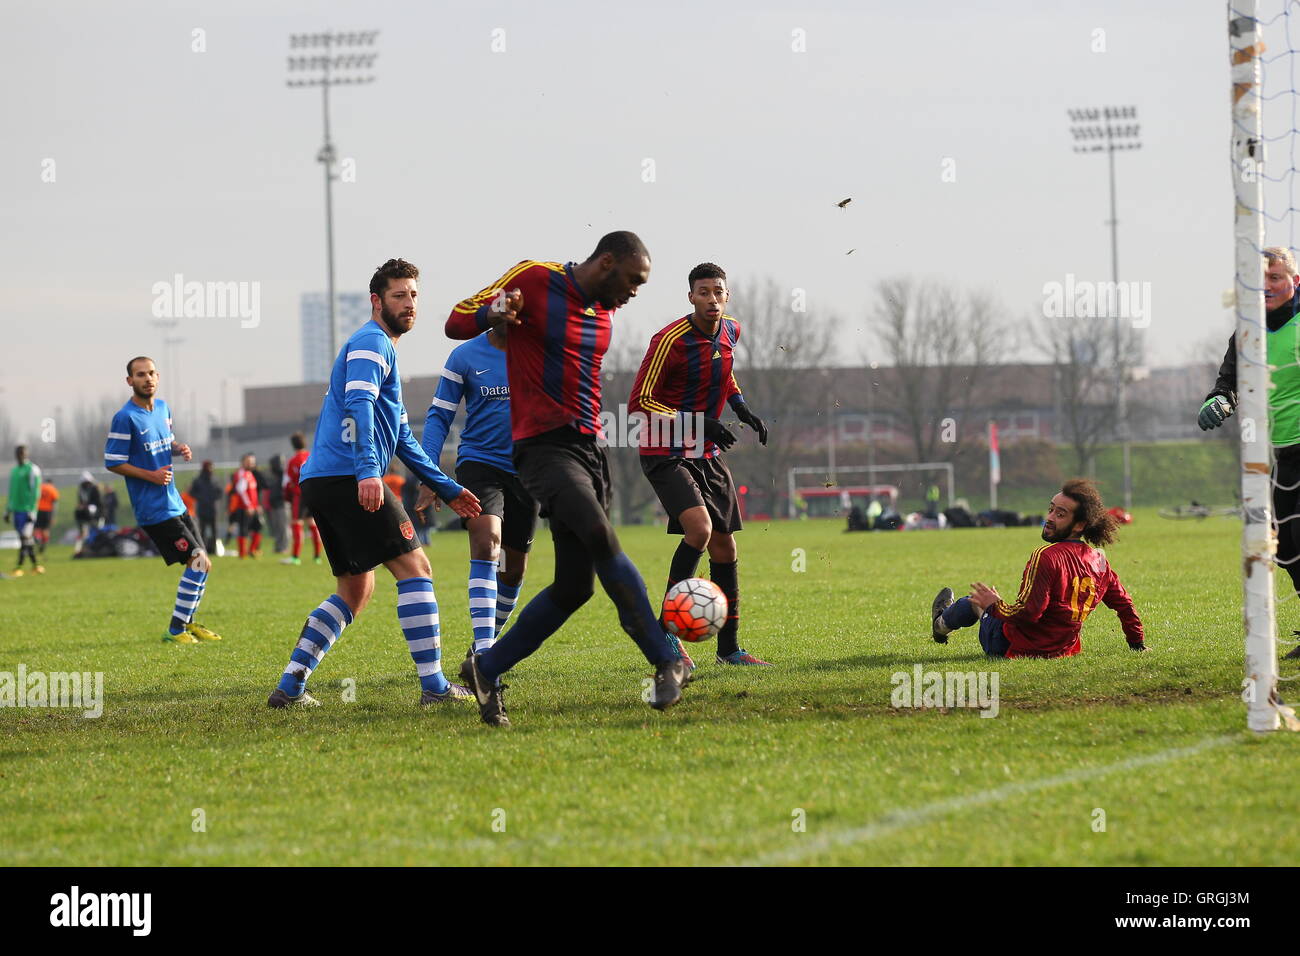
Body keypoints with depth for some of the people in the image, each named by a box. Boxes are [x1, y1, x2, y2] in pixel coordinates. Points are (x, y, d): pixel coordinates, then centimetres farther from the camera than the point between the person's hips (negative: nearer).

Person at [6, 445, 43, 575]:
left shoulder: (32, 470, -7)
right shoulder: (14, 471, 16)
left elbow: (35, 492, -12)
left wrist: (31, 510, -17)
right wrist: (8, 511, 20)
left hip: (27, 510, -8)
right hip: (16, 509, 8)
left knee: (25, 538, -10)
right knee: (27, 539, 9)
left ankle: (19, 567, -12)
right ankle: (35, 565, 15)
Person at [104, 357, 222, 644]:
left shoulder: (162, 407, 9)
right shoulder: (125, 418, -14)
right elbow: (112, 462, -12)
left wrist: (179, 447, 2)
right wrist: (151, 475, -20)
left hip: (174, 501, 8)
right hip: (153, 509, -8)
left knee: (200, 563, 12)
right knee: (199, 562, -12)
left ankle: (188, 622, 28)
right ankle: (175, 629, -4)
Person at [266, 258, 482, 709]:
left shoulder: (381, 348, 28)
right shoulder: (372, 343, -4)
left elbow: (402, 437, 33)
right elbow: (358, 404, -21)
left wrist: (447, 489, 32)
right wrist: (368, 470, -33)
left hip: (321, 482, 10)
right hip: (347, 478, -10)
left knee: (356, 588, 15)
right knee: (415, 568, -9)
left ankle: (290, 686, 9)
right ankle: (434, 685, -13)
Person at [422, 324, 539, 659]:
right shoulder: (465, 356, -2)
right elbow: (439, 416, 2)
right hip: (479, 464, -3)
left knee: (516, 565, 11)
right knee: (486, 542, -25)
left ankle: (490, 639, 35)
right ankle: (484, 650, -32)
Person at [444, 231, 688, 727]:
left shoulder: (601, 311, 16)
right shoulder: (534, 280, -7)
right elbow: (456, 323, -8)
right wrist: (492, 314, -28)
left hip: (589, 447, 8)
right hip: (545, 446, -8)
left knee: (575, 585, 2)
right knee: (602, 540, -27)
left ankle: (487, 669, 16)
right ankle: (668, 662, -28)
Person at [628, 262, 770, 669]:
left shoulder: (730, 332, 4)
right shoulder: (670, 340, -19)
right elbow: (639, 403, -17)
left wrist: (741, 407, 11)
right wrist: (695, 422, -25)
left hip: (708, 454, 7)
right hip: (666, 453, -7)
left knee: (724, 547, 8)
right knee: (699, 528, -27)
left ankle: (729, 648, 19)